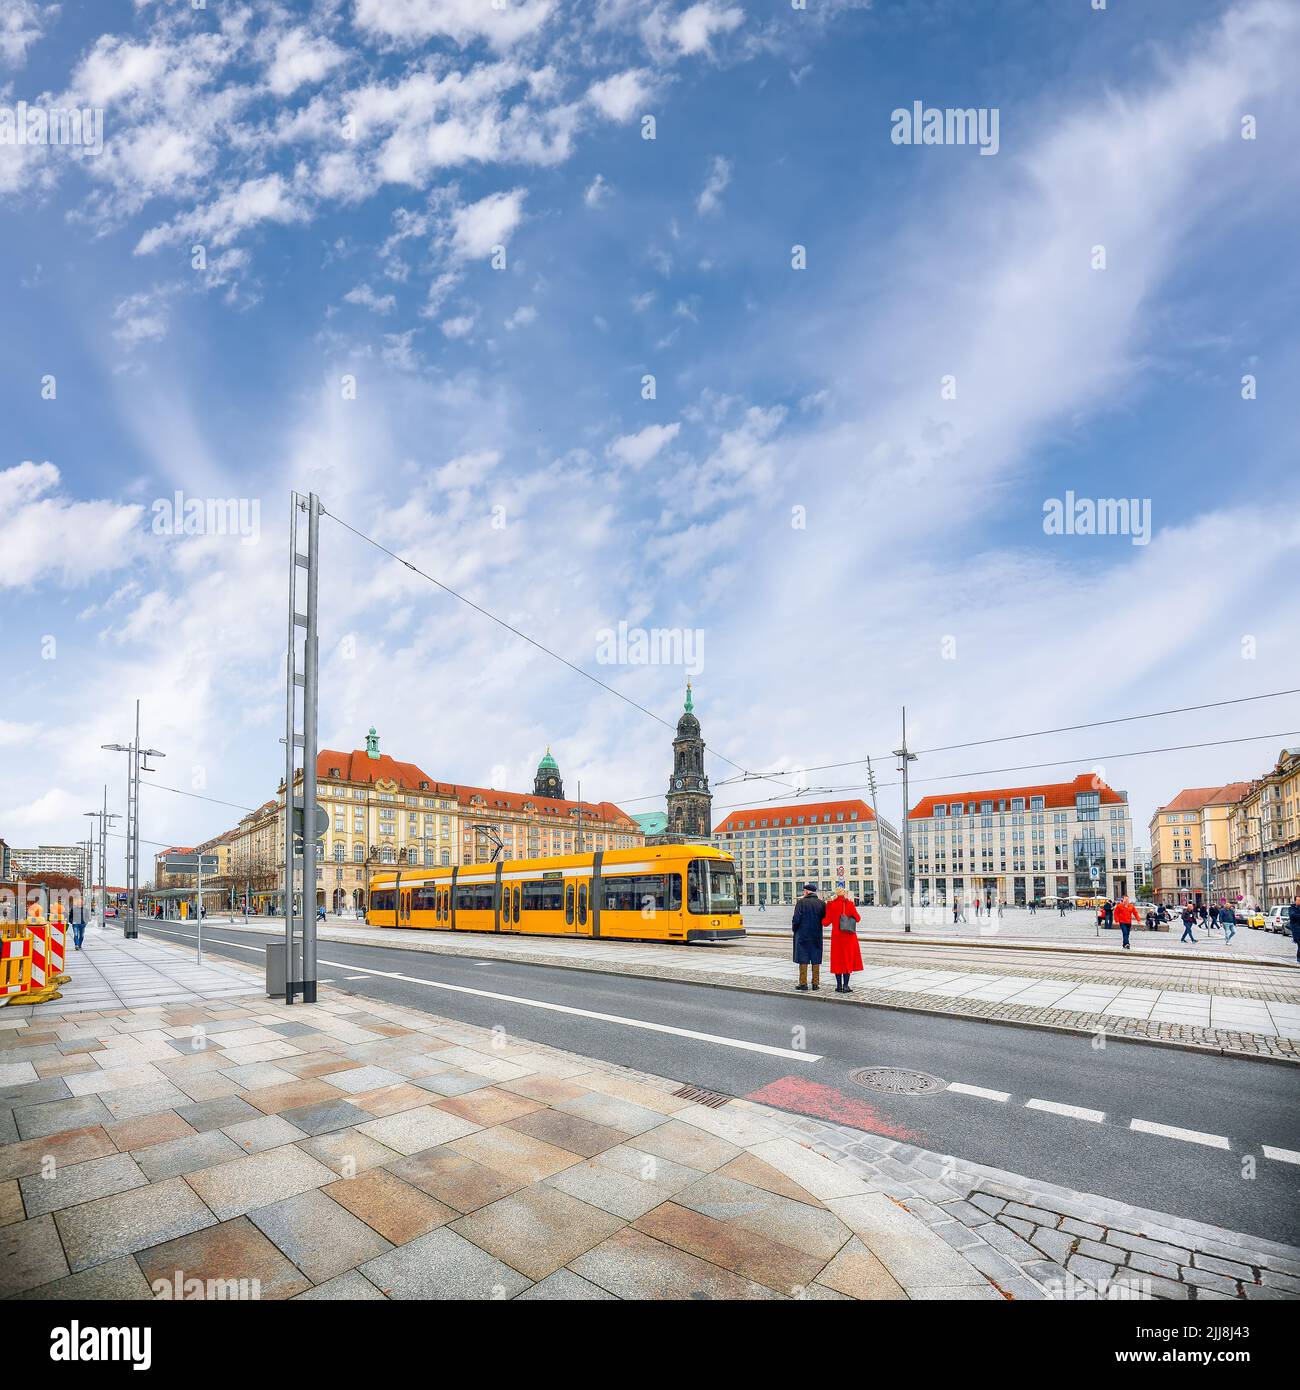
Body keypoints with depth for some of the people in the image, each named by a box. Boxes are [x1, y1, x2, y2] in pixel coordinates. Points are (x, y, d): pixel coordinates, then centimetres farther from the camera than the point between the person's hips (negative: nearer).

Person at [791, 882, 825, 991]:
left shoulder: (801, 902, -11)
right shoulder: (821, 903, -1)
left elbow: (796, 918, -11)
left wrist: (794, 929, 4)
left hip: (803, 935, -3)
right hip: (817, 936, 3)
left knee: (803, 960, 4)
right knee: (816, 960, 10)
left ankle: (803, 983, 6)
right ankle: (815, 983, 13)